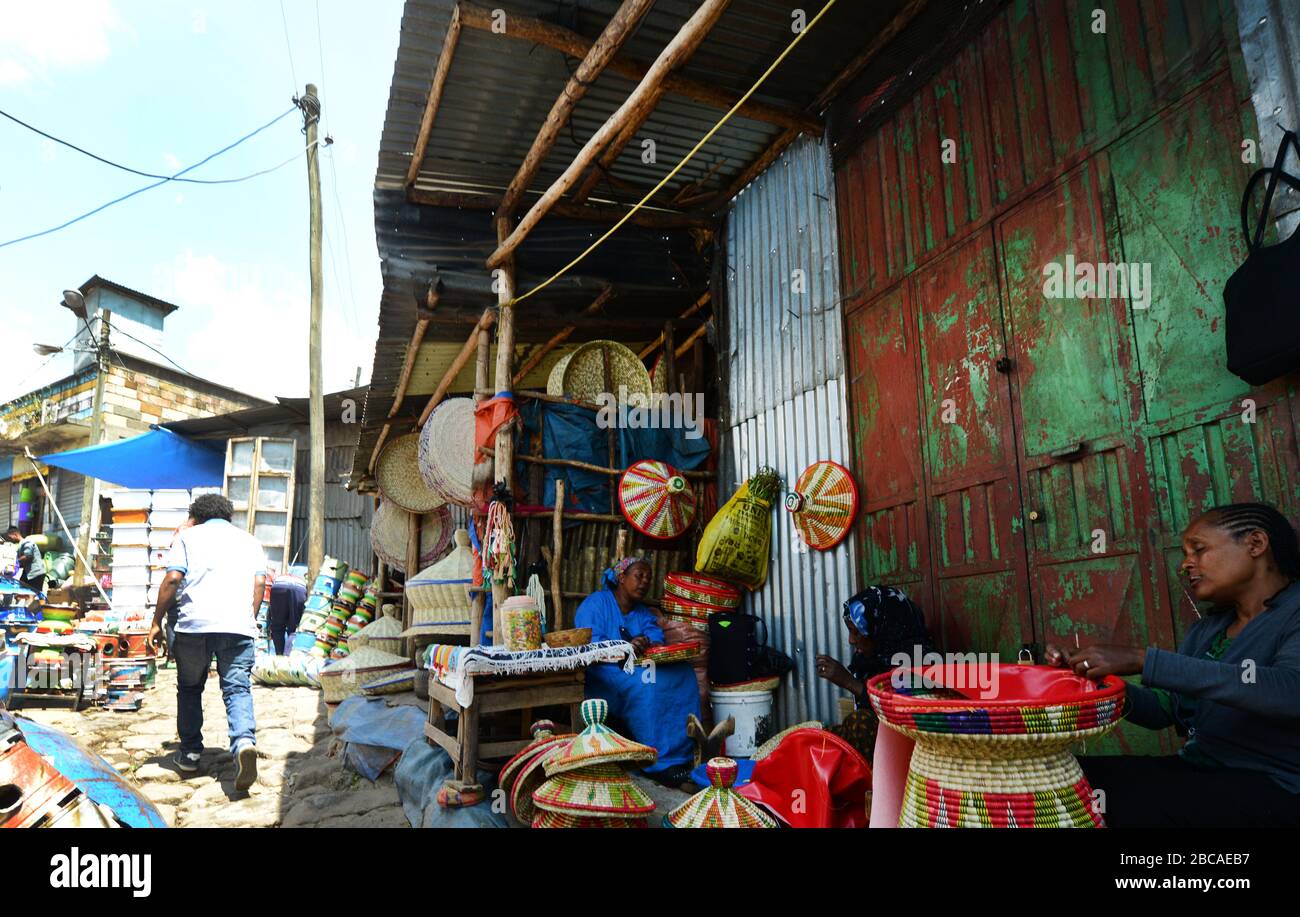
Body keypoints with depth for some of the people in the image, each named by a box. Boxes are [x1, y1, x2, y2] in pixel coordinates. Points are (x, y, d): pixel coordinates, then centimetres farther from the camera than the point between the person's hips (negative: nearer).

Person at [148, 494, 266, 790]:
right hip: (239, 625, 1)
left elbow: (172, 579, 1)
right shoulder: (249, 540, 21)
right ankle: (245, 741, -27)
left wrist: (157, 622, 6)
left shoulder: (188, 535, 14)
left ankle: (189, 754, 21)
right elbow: (259, 583, 10)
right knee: (237, 688, -3)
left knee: (189, 688, 16)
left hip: (194, 623, -1)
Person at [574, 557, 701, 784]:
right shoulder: (596, 603, -2)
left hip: (637, 669, 7)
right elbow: (589, 645, -16)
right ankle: (660, 763, -25)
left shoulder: (643, 612, 21)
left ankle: (683, 753, -16)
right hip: (604, 675, -7)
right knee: (644, 684, -33)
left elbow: (656, 636, 4)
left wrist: (650, 644, -22)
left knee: (683, 673, -14)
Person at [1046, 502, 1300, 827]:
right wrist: (1094, 676, -6)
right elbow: (1163, 710, 14)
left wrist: (1142, 660, -33)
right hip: (1196, 772, 7)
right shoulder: (1205, 630, 14)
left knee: (1119, 803, -27)